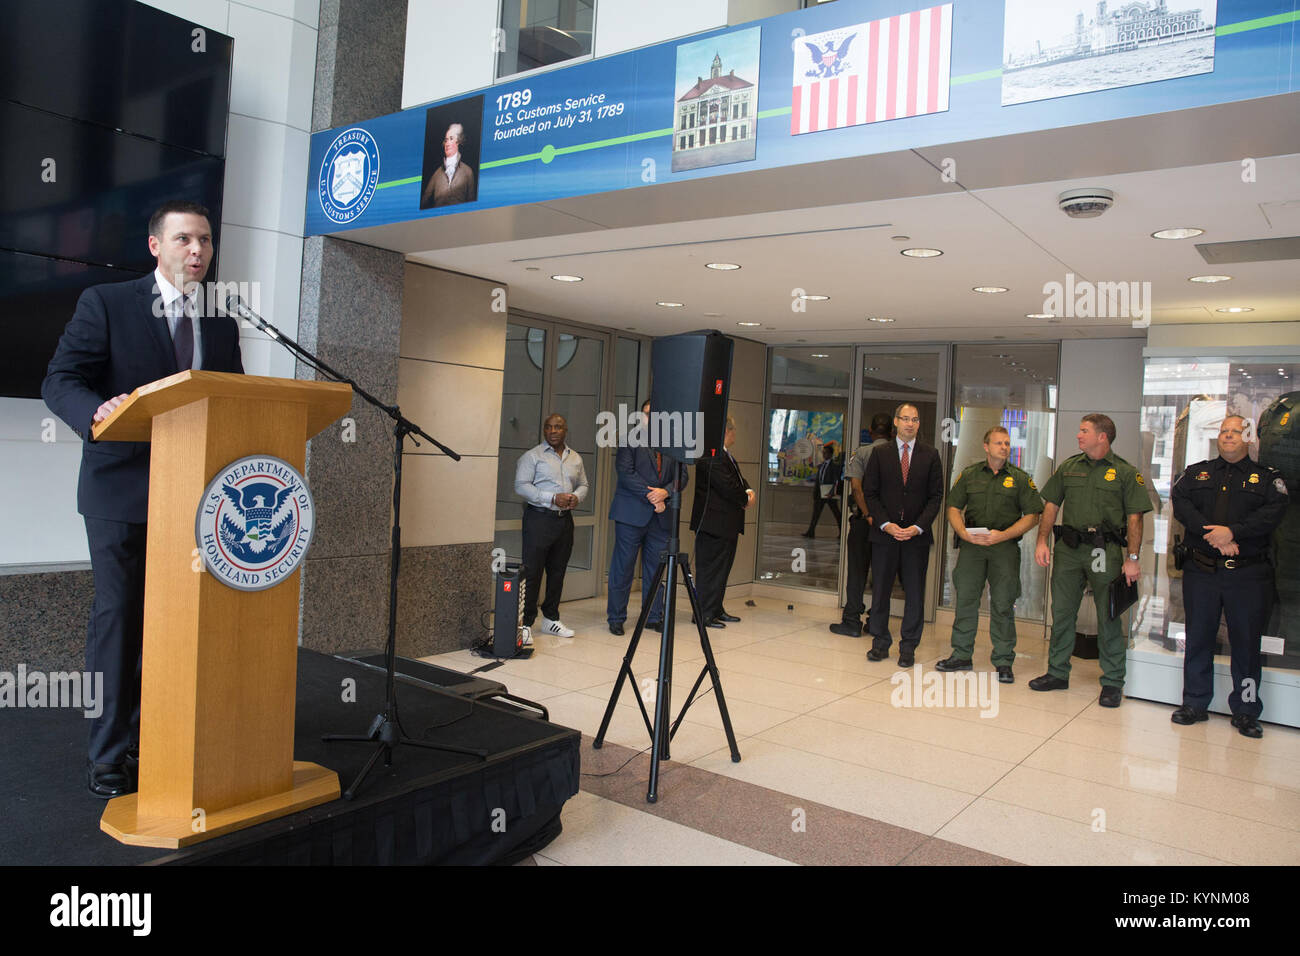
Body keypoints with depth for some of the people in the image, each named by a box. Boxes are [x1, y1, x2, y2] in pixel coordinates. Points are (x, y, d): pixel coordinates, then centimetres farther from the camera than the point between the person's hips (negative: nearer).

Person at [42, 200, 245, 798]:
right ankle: (109, 757, 11)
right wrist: (98, 410, -27)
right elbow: (60, 381, -6)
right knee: (118, 615, 0)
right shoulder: (105, 303, 0)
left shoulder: (221, 323, 13)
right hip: (123, 487, -4)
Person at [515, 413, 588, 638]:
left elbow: (583, 484, 23)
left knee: (557, 572, 11)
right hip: (539, 518, -6)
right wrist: (553, 498, -17)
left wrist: (577, 497, -1)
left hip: (565, 519, 6)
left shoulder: (575, 458, 15)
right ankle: (525, 623, 0)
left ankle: (551, 619, 22)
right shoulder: (532, 456, -3)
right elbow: (521, 486, -11)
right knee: (532, 572, -6)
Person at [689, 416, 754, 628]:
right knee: (710, 568, -5)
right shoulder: (712, 455, -18)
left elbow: (738, 478, 20)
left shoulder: (724, 455, 17)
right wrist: (745, 500, -6)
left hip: (726, 524, 11)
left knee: (722, 568, 16)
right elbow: (726, 485, -23)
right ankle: (704, 613, 2)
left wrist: (748, 490, -1)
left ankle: (716, 610, 25)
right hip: (713, 523, -11)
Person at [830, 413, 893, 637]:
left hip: (864, 520, -2)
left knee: (857, 571, 4)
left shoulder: (861, 453, -4)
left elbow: (856, 487, -15)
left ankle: (852, 621, 6)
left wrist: (868, 515, -16)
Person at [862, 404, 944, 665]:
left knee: (915, 594, 5)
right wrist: (885, 524, -11)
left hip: (917, 535, 0)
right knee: (880, 590, 6)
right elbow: (870, 493, 2)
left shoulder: (930, 455, 4)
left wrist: (917, 527, -11)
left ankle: (908, 647, 16)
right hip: (884, 533, 0)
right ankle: (880, 642, 19)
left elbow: (936, 496, 1)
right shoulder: (880, 454, 5)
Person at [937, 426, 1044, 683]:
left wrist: (1003, 535, -11)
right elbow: (953, 508, 10)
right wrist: (964, 533, -7)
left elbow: (1032, 515, 1)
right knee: (965, 599, 3)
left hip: (1005, 547, -1)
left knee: (1003, 604, -1)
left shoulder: (1020, 478, 6)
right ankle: (961, 655, 15)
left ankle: (1003, 662, 10)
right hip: (971, 544, 2)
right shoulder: (969, 474, 10)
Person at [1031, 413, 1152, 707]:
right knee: (1061, 613, 9)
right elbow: (1051, 506, 13)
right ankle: (1057, 673, 21)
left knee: (1108, 617, 0)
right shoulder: (1068, 467, 12)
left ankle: (1112, 682, 11)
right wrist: (1042, 541, 2)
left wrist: (1132, 558, -9)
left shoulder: (1125, 472, 1)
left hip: (1105, 550, -4)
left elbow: (1134, 518, -2)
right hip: (1068, 549, 4)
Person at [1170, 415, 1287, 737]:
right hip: (1200, 569, 2)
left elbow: (1274, 511, -9)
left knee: (1247, 641, 3)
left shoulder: (1268, 477, 8)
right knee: (1198, 637, 7)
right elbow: (1180, 503, -4)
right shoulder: (1196, 472, 13)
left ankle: (1245, 712, 14)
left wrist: (1233, 531, -22)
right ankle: (1195, 704, 18)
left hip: (1248, 574, -1)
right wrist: (1211, 534, -18)